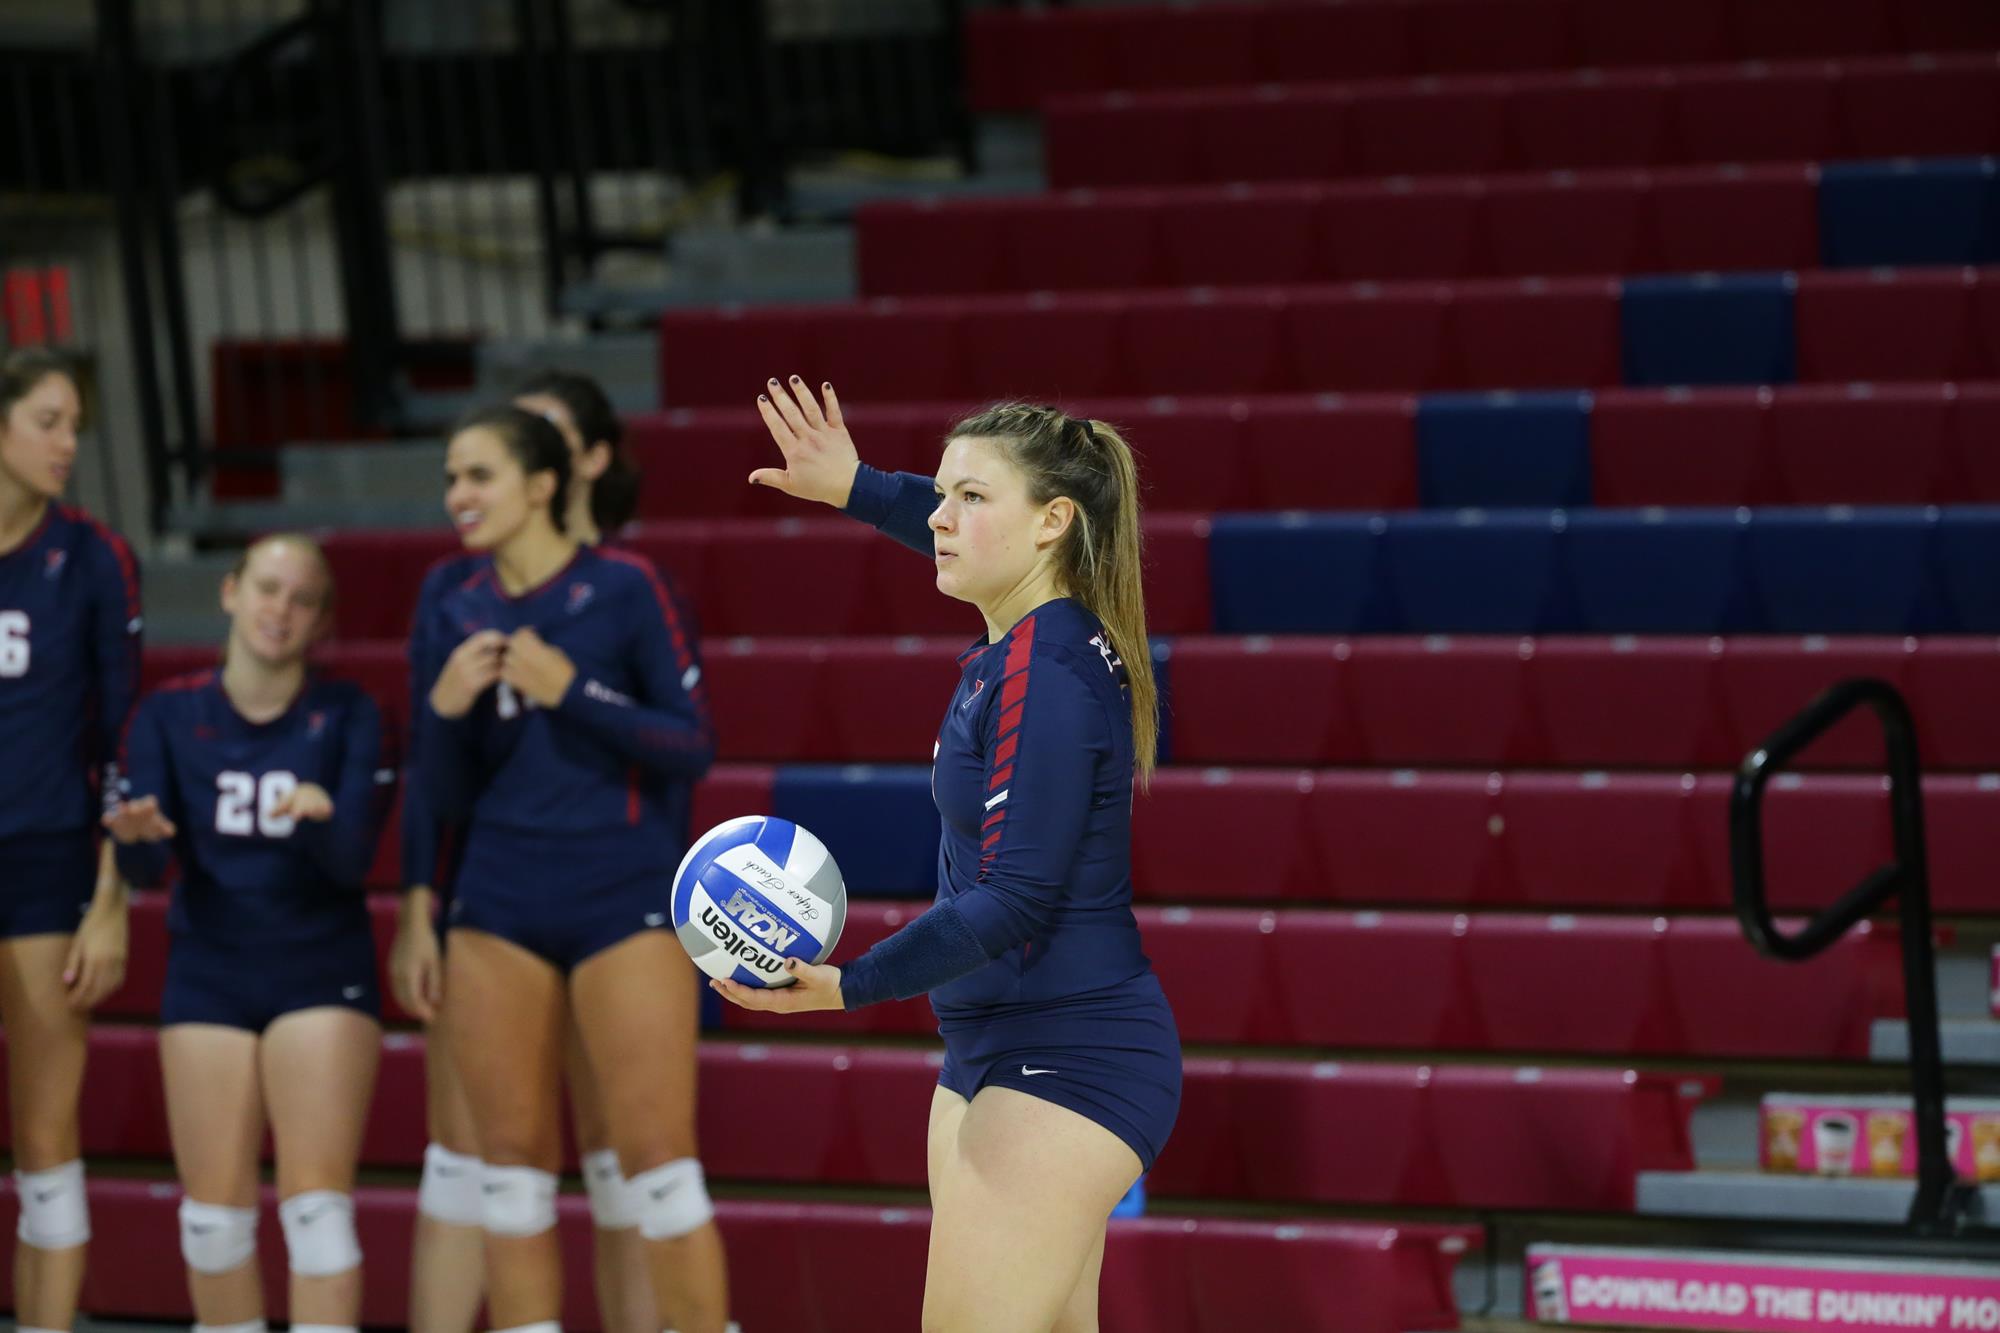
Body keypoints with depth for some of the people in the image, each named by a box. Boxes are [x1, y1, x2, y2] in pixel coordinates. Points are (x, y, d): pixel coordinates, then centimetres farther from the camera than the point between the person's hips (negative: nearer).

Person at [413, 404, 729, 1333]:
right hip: (499, 909, 4)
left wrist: (572, 691, -17)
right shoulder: (456, 617, 8)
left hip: (624, 900, -4)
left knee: (655, 1159, -7)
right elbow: (446, 800, 9)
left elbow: (693, 746, -7)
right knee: (514, 1161, 4)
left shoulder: (624, 588, -4)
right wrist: (445, 708, -9)